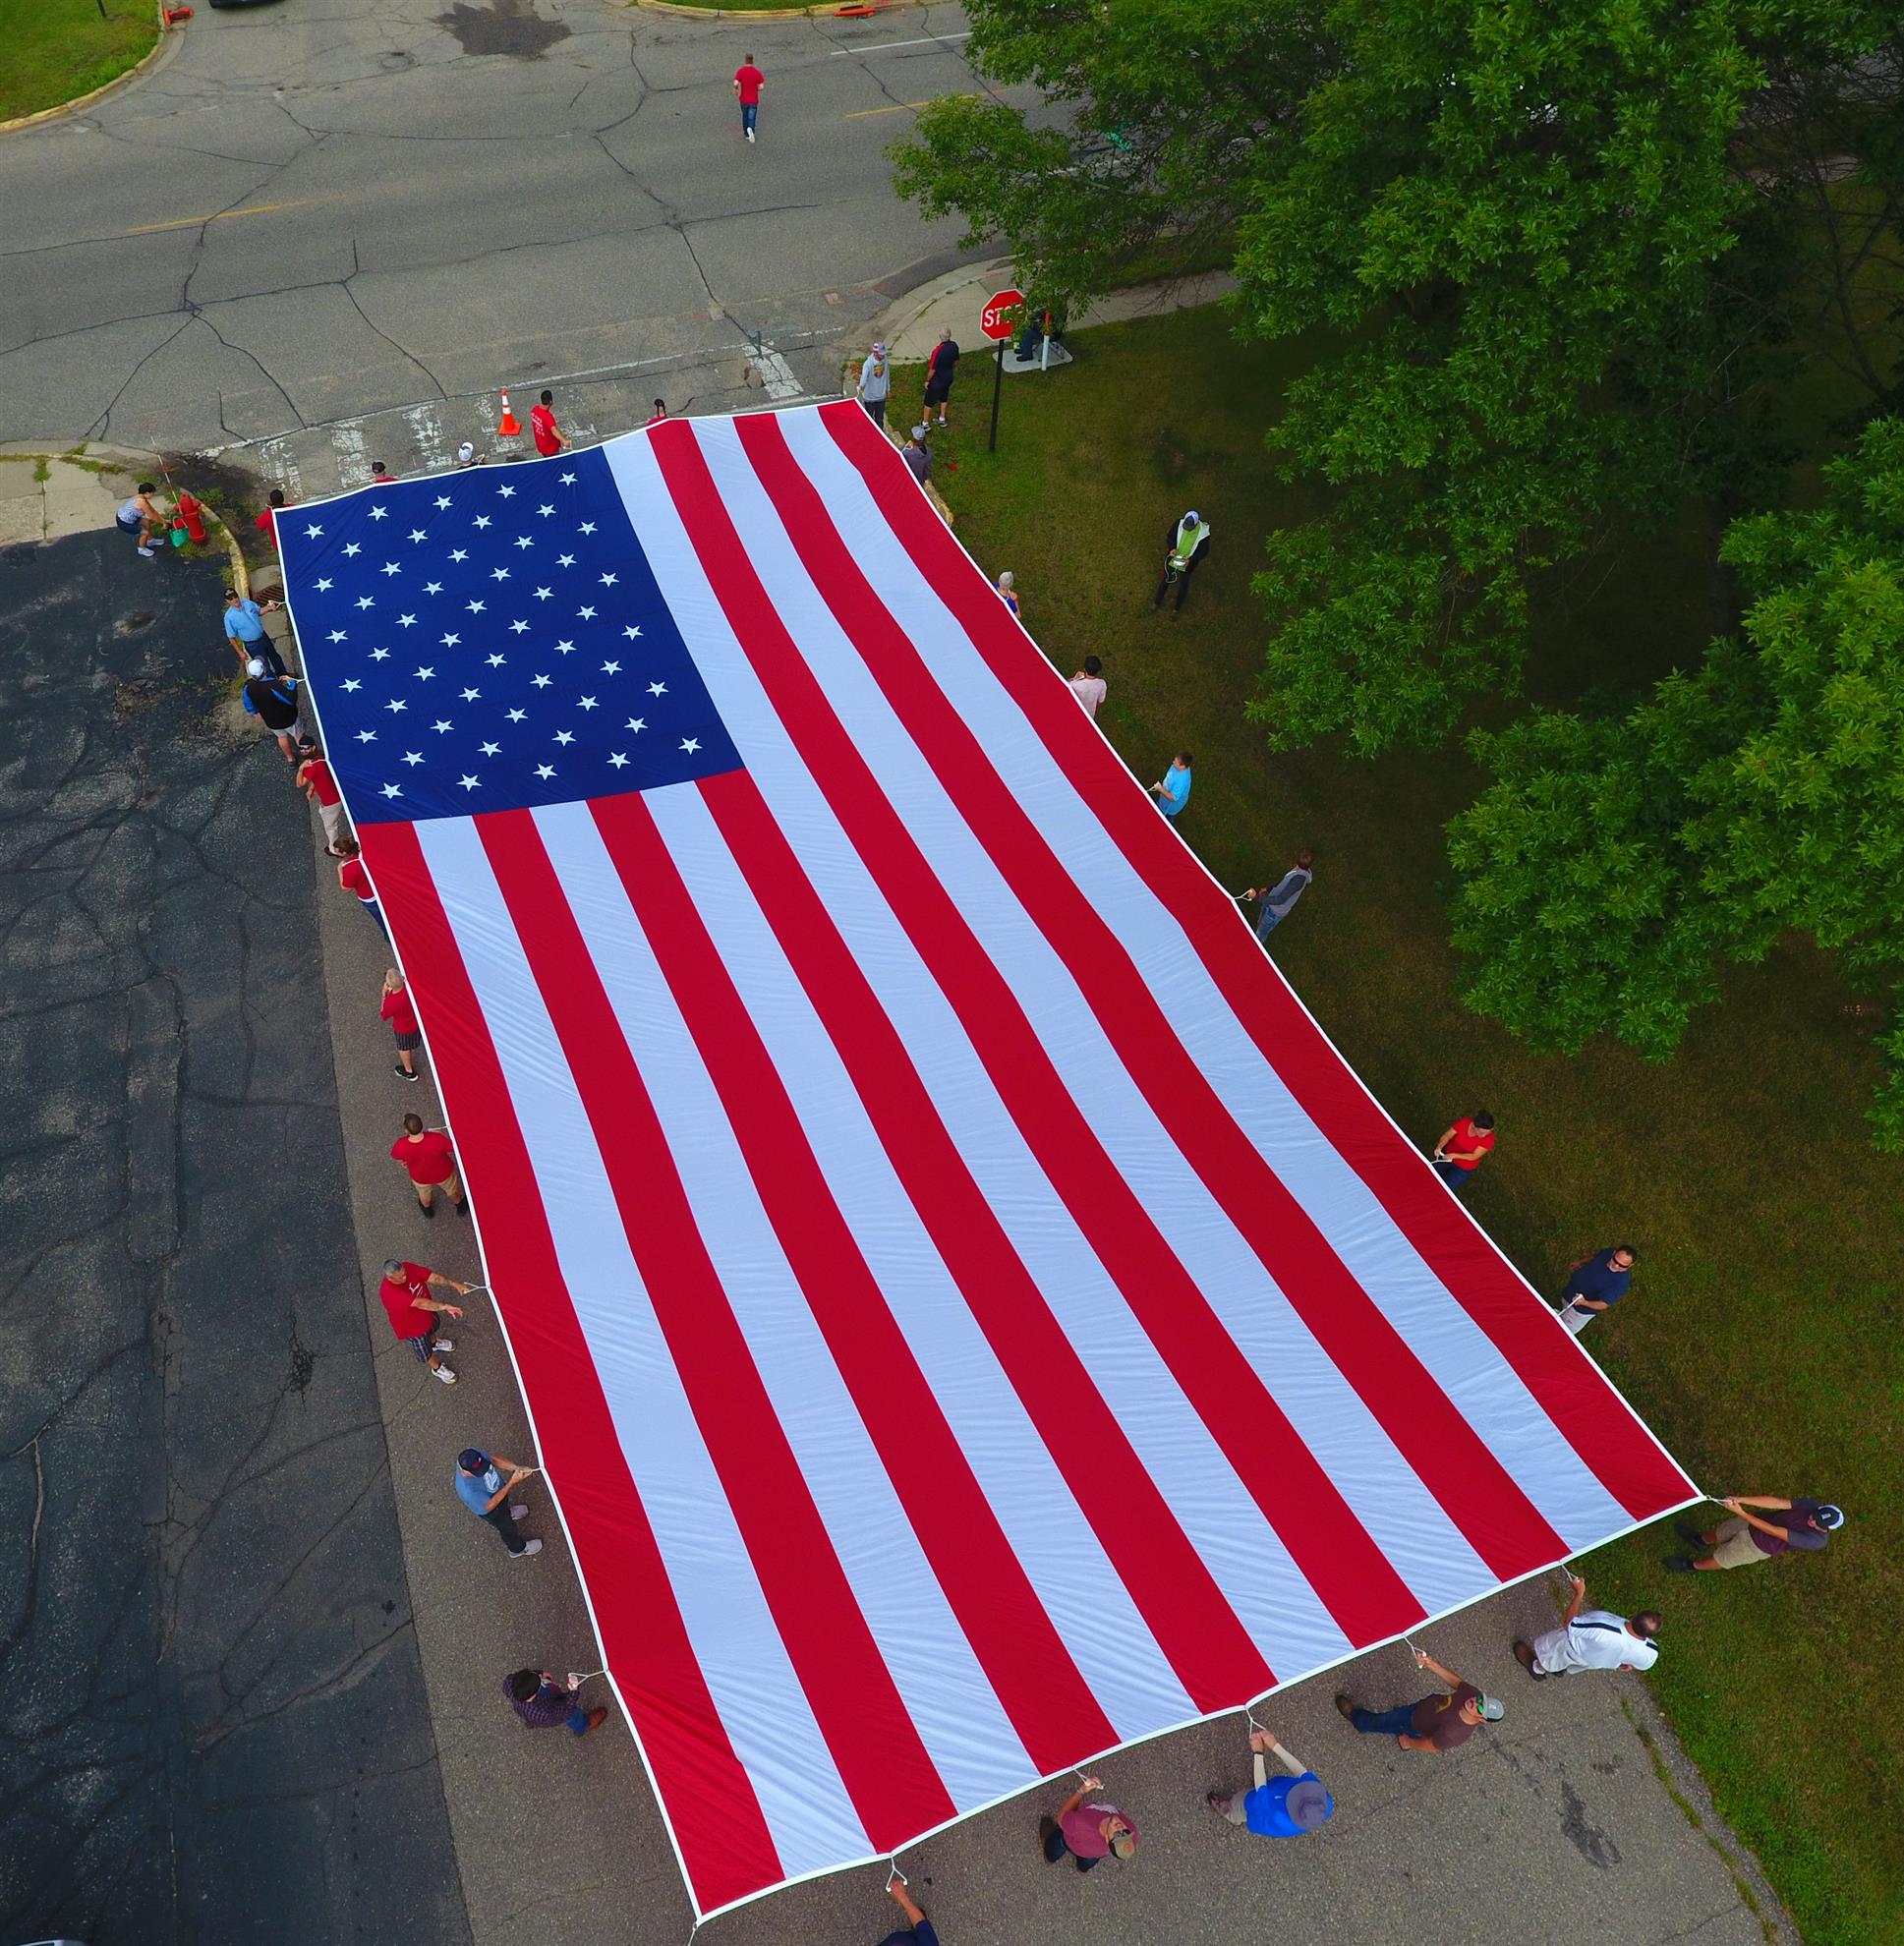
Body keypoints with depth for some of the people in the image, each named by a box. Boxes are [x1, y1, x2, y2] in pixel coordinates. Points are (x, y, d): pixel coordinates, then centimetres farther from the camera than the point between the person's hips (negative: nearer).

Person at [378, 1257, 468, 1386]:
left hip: (426, 1313, 5)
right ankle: (437, 1368, 53)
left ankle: (435, 1343, 71)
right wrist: (445, 1307, -56)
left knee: (432, 1328, 37)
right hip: (412, 1327, -5)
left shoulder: (407, 1268, -27)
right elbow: (419, 1303, -51)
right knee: (425, 1351, 23)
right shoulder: (389, 1292, -45)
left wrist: (454, 1284, -34)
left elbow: (433, 1277, -25)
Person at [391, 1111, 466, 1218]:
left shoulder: (400, 1146, -38)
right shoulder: (437, 1139, -42)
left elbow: (394, 1157, -13)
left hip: (420, 1178, 1)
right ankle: (460, 1206, 63)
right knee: (452, 1191, 34)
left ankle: (427, 1209, 68)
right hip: (444, 1173, -1)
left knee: (424, 1195, 38)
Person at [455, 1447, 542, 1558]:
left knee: (505, 1505, 38)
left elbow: (492, 1457, -15)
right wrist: (512, 1483, -36)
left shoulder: (473, 1453, -34)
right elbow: (490, 1505, -32)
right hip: (491, 1510, -5)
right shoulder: (468, 1491, -47)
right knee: (507, 1527, 25)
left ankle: (508, 1513, 73)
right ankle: (518, 1548, 56)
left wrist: (516, 1468, -27)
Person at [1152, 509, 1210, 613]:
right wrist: (1172, 548, -26)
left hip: (1187, 564, -2)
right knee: (1165, 579, 22)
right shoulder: (1178, 524, -25)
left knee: (1183, 584, 21)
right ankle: (1157, 601, 48)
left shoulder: (1203, 533, -29)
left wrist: (1190, 560, -27)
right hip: (1173, 558, 2)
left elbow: (1204, 550, -15)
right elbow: (1169, 537, -7)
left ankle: (1177, 607, 47)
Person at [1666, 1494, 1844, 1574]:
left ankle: (1692, 1566, 43)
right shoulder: (1813, 1506, -19)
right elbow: (1776, 1502, -21)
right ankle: (1701, 1540, 59)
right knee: (1720, 1532, 24)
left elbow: (1773, 1531, -32)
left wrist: (1741, 1513, -35)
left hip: (1758, 1546, -4)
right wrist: (1741, 1499, -32)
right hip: (1753, 1523, 4)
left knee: (1719, 1559, 13)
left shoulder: (1816, 1540, -31)